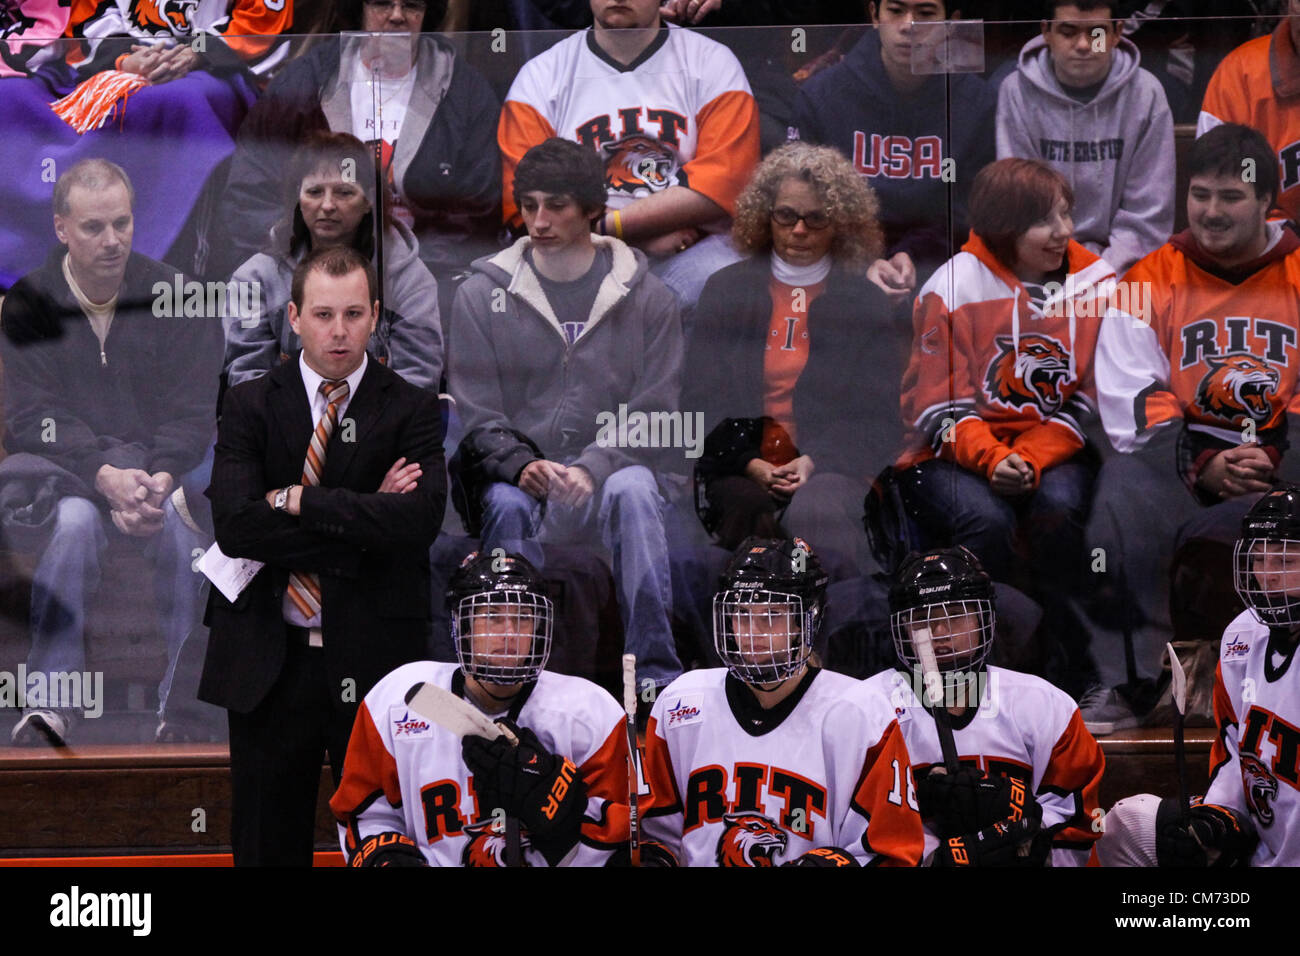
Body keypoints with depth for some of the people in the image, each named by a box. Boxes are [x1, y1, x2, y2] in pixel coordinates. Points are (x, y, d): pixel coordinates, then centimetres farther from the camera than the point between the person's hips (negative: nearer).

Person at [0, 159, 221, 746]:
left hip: (163, 472, 1)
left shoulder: (173, 296, 4)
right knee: (75, 521, -35)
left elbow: (194, 412, -1)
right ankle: (49, 705, -37)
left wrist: (157, 480, -22)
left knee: (183, 529, -33)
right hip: (66, 475, -1)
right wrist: (107, 477, -24)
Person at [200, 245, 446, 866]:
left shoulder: (412, 410, 1)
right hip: (268, 662, 1)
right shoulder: (250, 406, 4)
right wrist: (364, 518, -13)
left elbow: (418, 521, -16)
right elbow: (234, 525, -11)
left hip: (373, 658, -1)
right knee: (267, 843, 8)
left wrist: (298, 500, -13)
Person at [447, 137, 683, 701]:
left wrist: (591, 468, -17)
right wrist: (521, 465, -17)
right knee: (506, 504, -34)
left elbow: (653, 413, 1)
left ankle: (655, 670, -34)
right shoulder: (483, 295, 8)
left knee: (633, 491, -34)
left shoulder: (646, 297, 7)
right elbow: (476, 414, 4)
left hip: (609, 469, 0)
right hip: (514, 472, 0)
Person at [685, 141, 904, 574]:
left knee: (817, 513, -37)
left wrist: (816, 460, -10)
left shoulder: (865, 301, 15)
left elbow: (878, 410, 8)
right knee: (751, 515, -35)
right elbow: (700, 400, 10)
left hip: (831, 467, -1)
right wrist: (750, 463, -8)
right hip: (741, 469, 1)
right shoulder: (726, 290, 17)